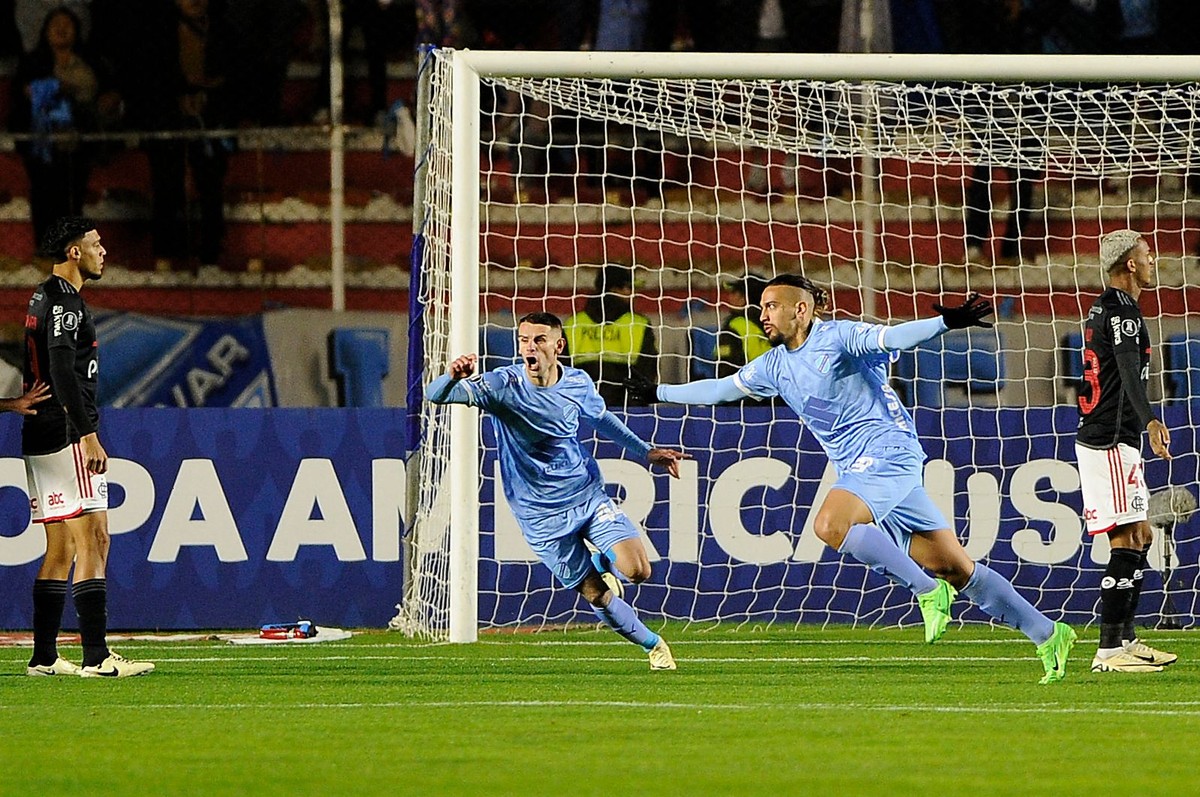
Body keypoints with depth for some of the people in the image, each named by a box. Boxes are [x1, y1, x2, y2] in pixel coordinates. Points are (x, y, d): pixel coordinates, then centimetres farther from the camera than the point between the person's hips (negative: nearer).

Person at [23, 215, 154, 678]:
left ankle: (44, 657, 12)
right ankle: (96, 657, -17)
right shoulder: (65, 302, -12)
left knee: (60, 550, 12)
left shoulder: (42, 299, 19)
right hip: (67, 437, -10)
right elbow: (63, 373, -22)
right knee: (92, 542, -12)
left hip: (39, 439, 10)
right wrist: (88, 435, -24)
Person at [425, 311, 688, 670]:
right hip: (541, 516, -2)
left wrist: (645, 451, 21)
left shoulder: (578, 384, -7)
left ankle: (603, 562, 22)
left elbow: (600, 418, 17)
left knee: (637, 571, -14)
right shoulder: (503, 385, -18)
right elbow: (434, 395, -26)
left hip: (588, 493, 2)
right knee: (596, 596, 0)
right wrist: (454, 377, -49)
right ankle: (653, 645, 25)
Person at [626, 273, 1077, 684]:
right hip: (858, 472, 7)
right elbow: (721, 388, 29)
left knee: (830, 524, -30)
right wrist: (660, 393, 34)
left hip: (889, 454, -7)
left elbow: (892, 337, -21)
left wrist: (946, 322, -37)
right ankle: (1046, 634, 6)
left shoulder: (838, 337, -7)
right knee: (955, 568, 2)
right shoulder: (774, 367, 16)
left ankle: (926, 590, -20)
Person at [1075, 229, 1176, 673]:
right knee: (1127, 542, -11)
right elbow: (1130, 373, -31)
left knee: (1140, 536, 15)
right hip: (1111, 441, -11)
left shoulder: (1102, 308, 18)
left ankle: (1125, 638, 20)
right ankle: (1110, 650, -14)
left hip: (1101, 438, 11)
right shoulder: (1122, 310, -14)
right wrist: (1149, 421, -45)